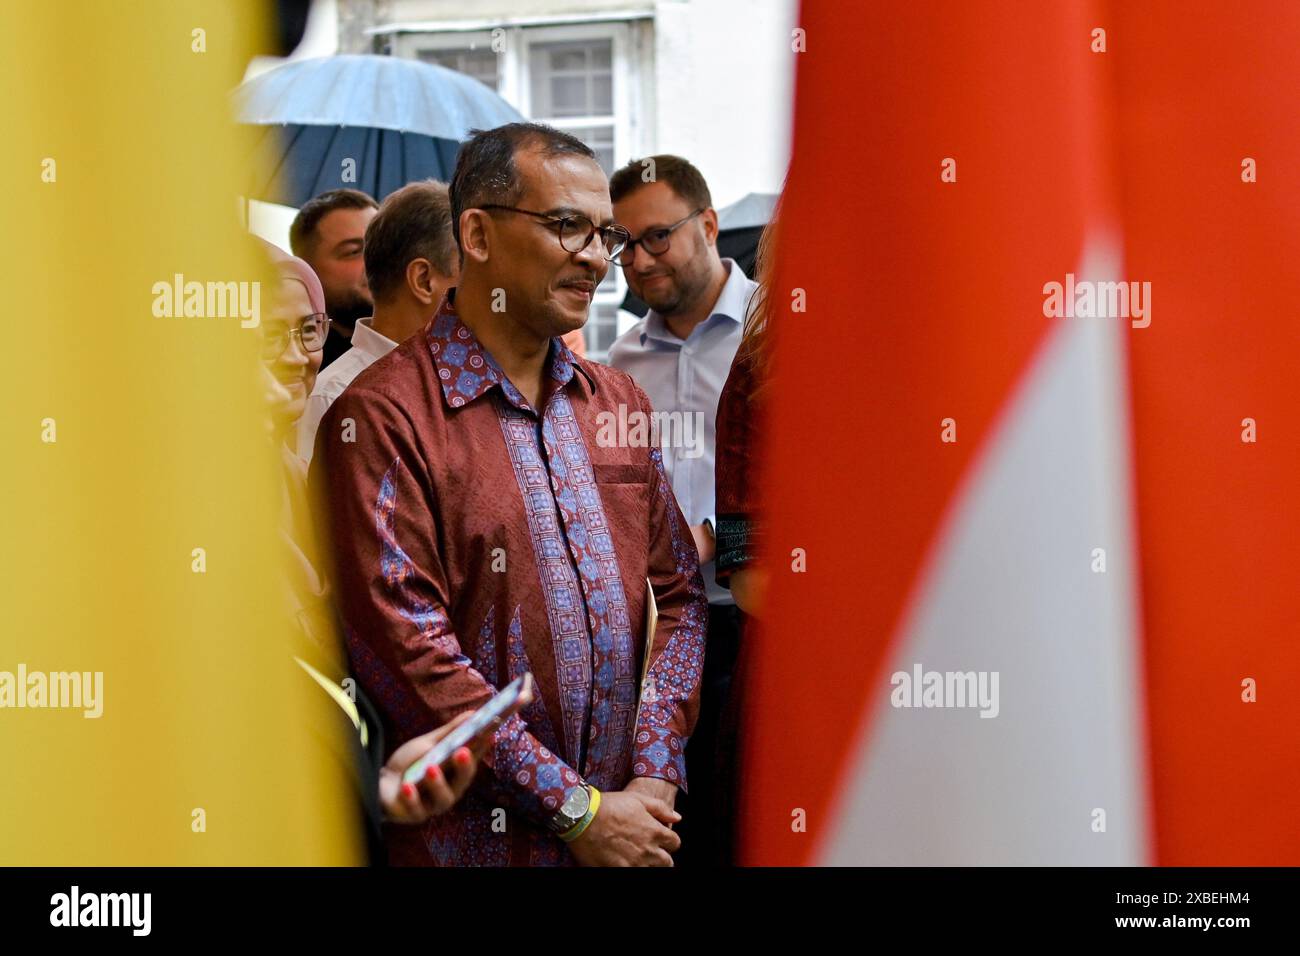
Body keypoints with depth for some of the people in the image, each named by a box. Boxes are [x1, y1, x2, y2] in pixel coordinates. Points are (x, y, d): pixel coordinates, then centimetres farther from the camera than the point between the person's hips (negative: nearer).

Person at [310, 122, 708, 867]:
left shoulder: (618, 401, 11)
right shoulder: (381, 419, -11)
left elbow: (679, 590, 8)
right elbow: (406, 650, -17)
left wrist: (653, 778, -5)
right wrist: (578, 809, -15)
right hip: (475, 841, -5)